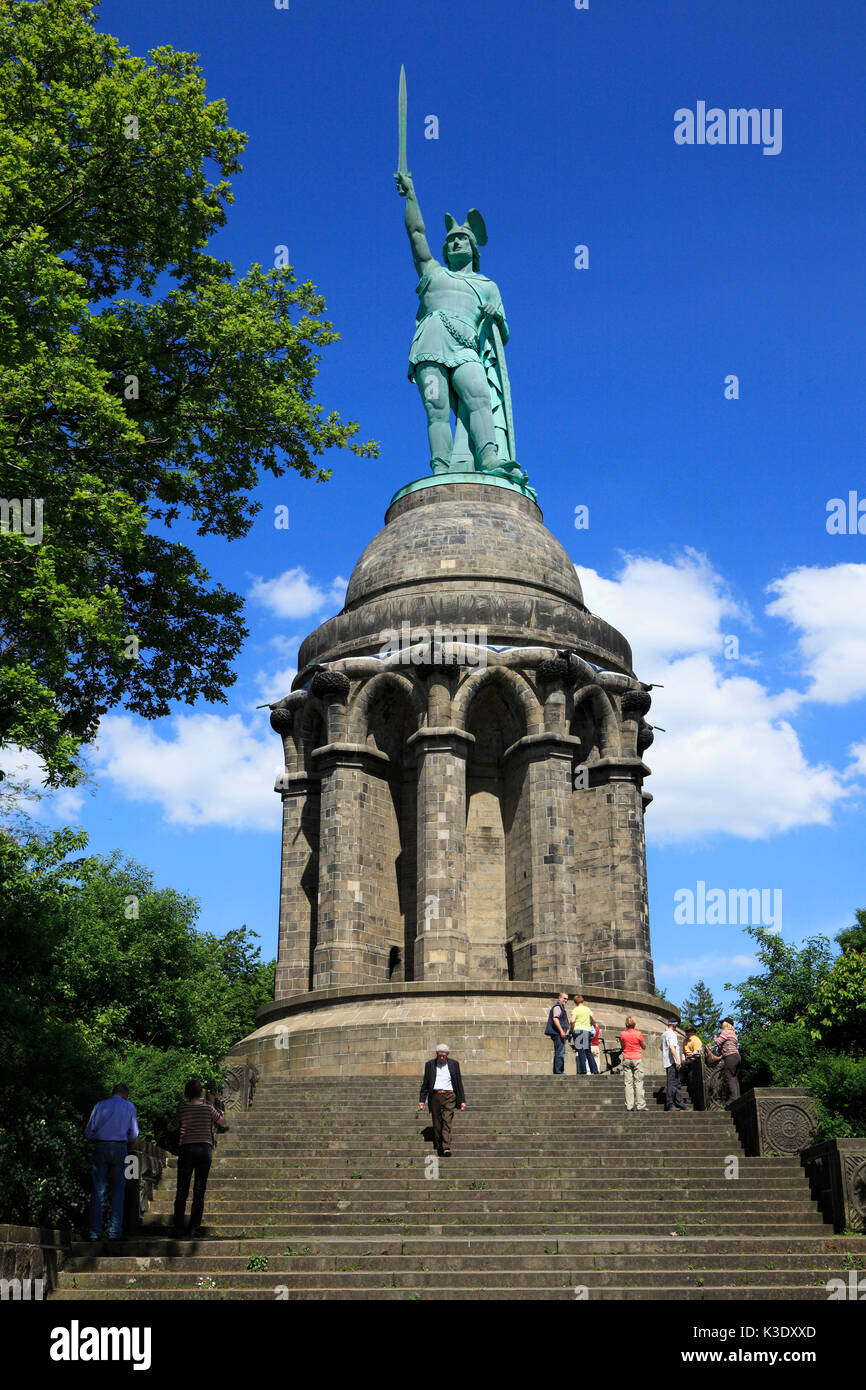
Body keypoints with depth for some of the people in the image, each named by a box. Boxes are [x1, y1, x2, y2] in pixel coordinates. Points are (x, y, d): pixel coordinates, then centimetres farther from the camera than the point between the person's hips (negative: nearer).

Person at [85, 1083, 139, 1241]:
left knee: (97, 1191, 4)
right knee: (118, 1191, 4)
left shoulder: (100, 1105, 7)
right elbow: (134, 1134, 9)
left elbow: (88, 1133, 5)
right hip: (120, 1148, -1)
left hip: (100, 1147, 1)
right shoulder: (129, 1106, 7)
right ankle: (115, 1232, 0)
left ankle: (95, 1232, 2)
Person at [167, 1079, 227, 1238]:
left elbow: (171, 1127, 13)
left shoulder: (182, 1110, -1)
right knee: (199, 1191, 5)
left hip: (186, 1149, 0)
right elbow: (223, 1123, 16)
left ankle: (178, 1229, 4)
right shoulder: (208, 1108, 1)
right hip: (205, 1149, 0)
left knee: (182, 1191, 5)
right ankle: (194, 1228, 4)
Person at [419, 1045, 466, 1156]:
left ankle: (446, 1148, -18)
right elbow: (425, 1083, 9)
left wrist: (462, 1100, 6)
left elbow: (459, 1082, 9)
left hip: (449, 1097, -1)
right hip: (435, 1096, 1)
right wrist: (421, 1100, 4)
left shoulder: (454, 1064, 6)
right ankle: (438, 1148, 13)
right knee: (437, 1124, 4)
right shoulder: (430, 1064, 7)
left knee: (447, 1122, -12)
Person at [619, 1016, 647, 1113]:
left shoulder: (622, 1034, -2)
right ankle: (640, 1105, -2)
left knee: (628, 1083, 3)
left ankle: (629, 1106, -2)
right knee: (638, 1083, 1)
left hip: (626, 1059, 2)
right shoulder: (638, 1033, -7)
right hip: (637, 1059, -2)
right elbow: (644, 1047, 5)